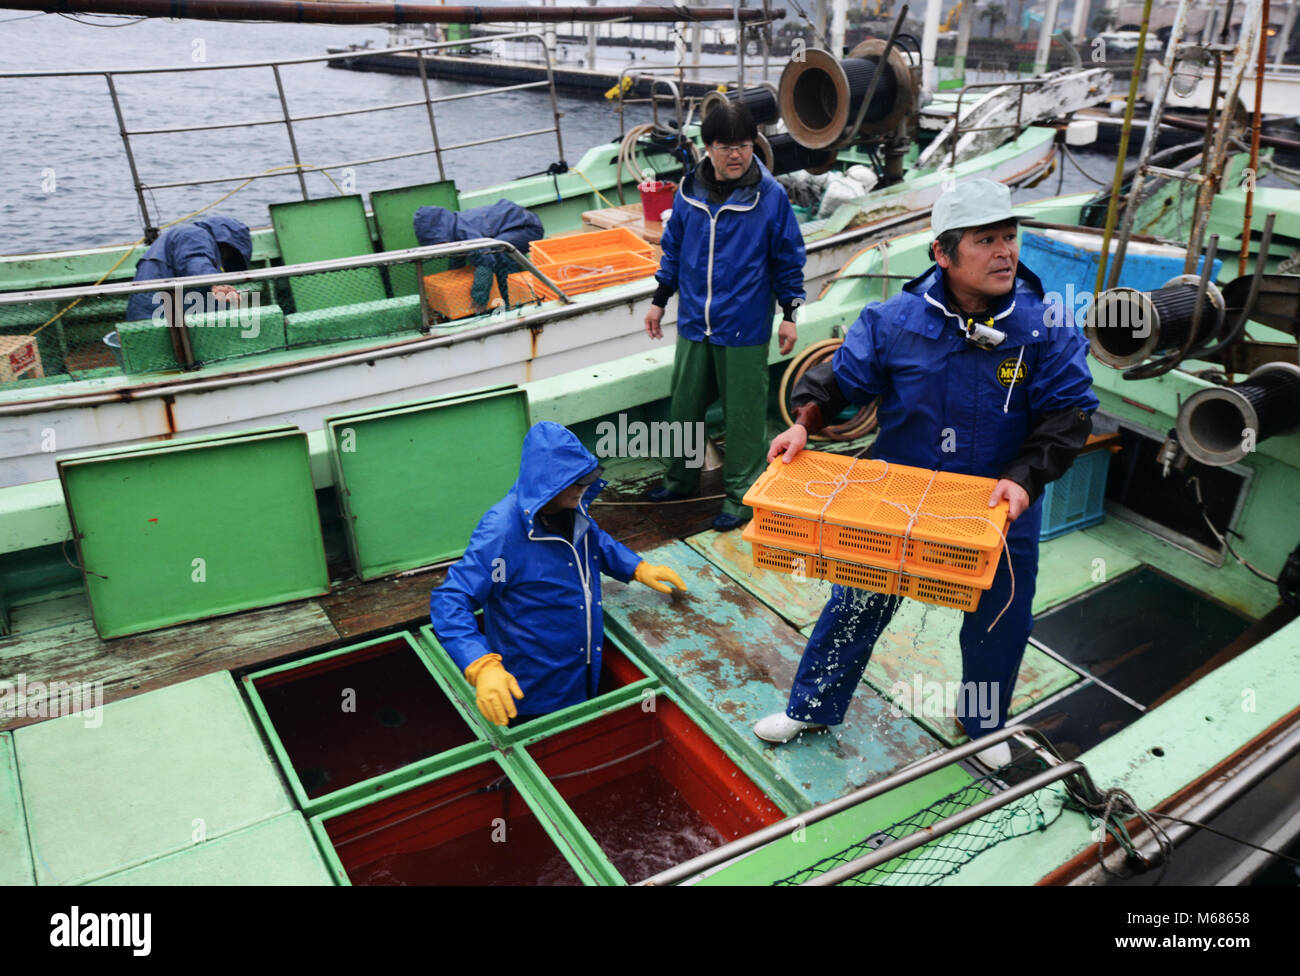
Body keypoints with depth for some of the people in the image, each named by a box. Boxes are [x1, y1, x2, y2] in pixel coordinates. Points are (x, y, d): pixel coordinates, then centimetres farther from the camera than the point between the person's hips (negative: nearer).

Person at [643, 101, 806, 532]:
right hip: (694, 323, 4)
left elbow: (789, 258, 0)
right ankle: (682, 479, 35)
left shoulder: (771, 196, -7)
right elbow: (673, 249, 14)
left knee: (744, 414, 4)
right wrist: (659, 300, 16)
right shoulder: (689, 192, 2)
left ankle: (741, 496, 17)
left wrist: (790, 314, 0)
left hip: (744, 329, -4)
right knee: (684, 404, 16)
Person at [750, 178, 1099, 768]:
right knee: (858, 603, 13)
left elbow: (1068, 413, -13)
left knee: (998, 622, 18)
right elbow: (842, 376, -3)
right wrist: (804, 421, -20)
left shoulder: (1046, 328, -14)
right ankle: (812, 707, 36)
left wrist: (1025, 478, -26)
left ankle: (984, 723, 49)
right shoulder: (896, 320, -14)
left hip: (999, 507, 1)